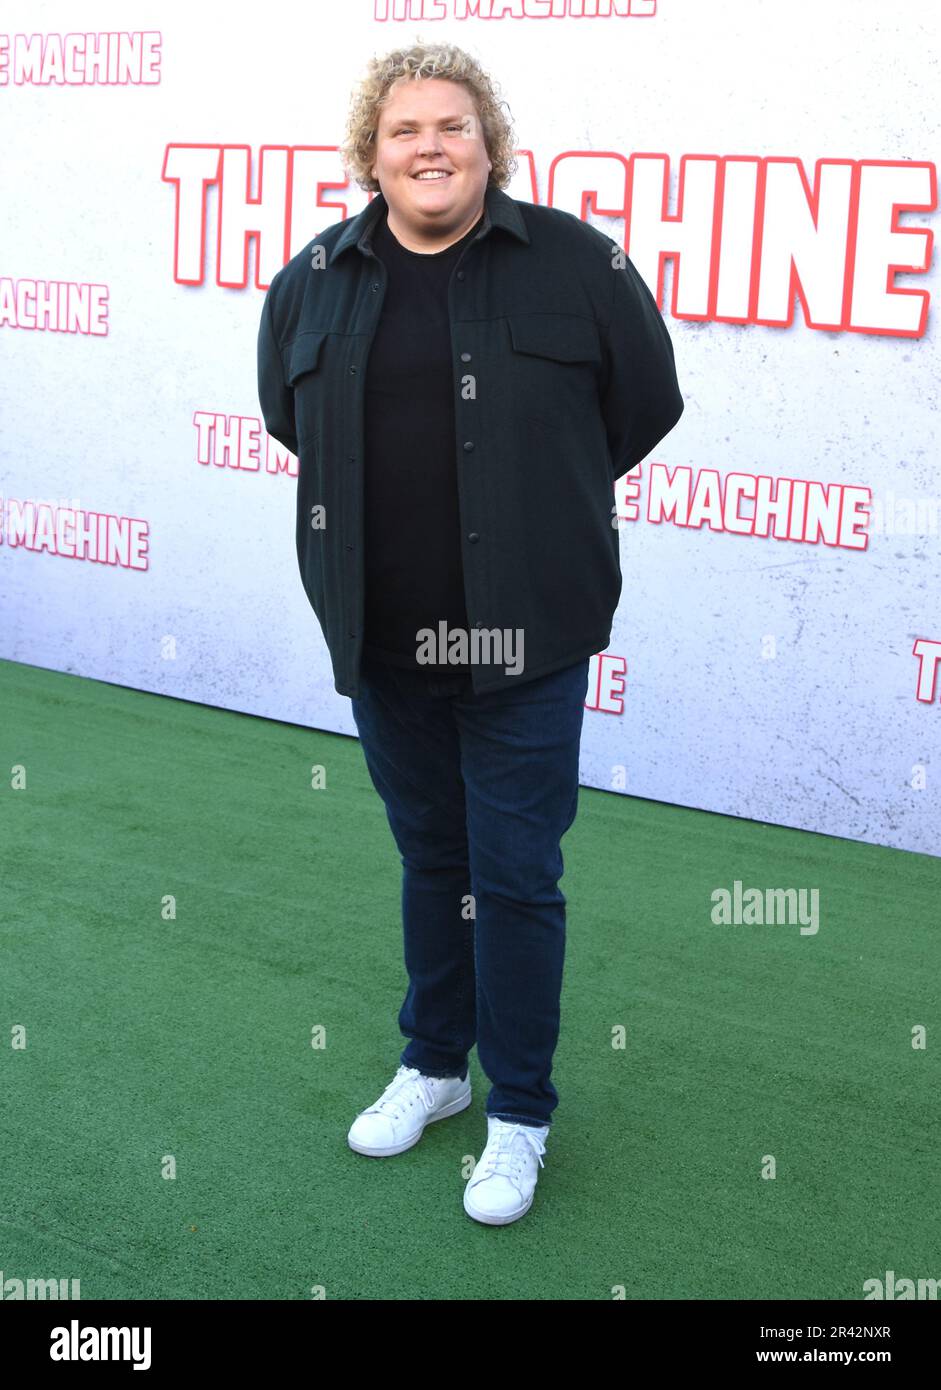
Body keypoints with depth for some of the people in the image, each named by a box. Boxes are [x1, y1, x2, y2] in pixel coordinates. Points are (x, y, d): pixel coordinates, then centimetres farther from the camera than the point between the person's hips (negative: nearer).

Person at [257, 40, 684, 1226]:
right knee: (429, 860, 18)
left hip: (522, 640, -3)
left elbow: (646, 406, 4)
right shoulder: (313, 282, 3)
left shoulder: (576, 264, -6)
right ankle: (434, 1064, 37)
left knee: (515, 878, 2)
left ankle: (520, 1115, 19)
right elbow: (287, 413, 20)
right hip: (381, 639, 3)